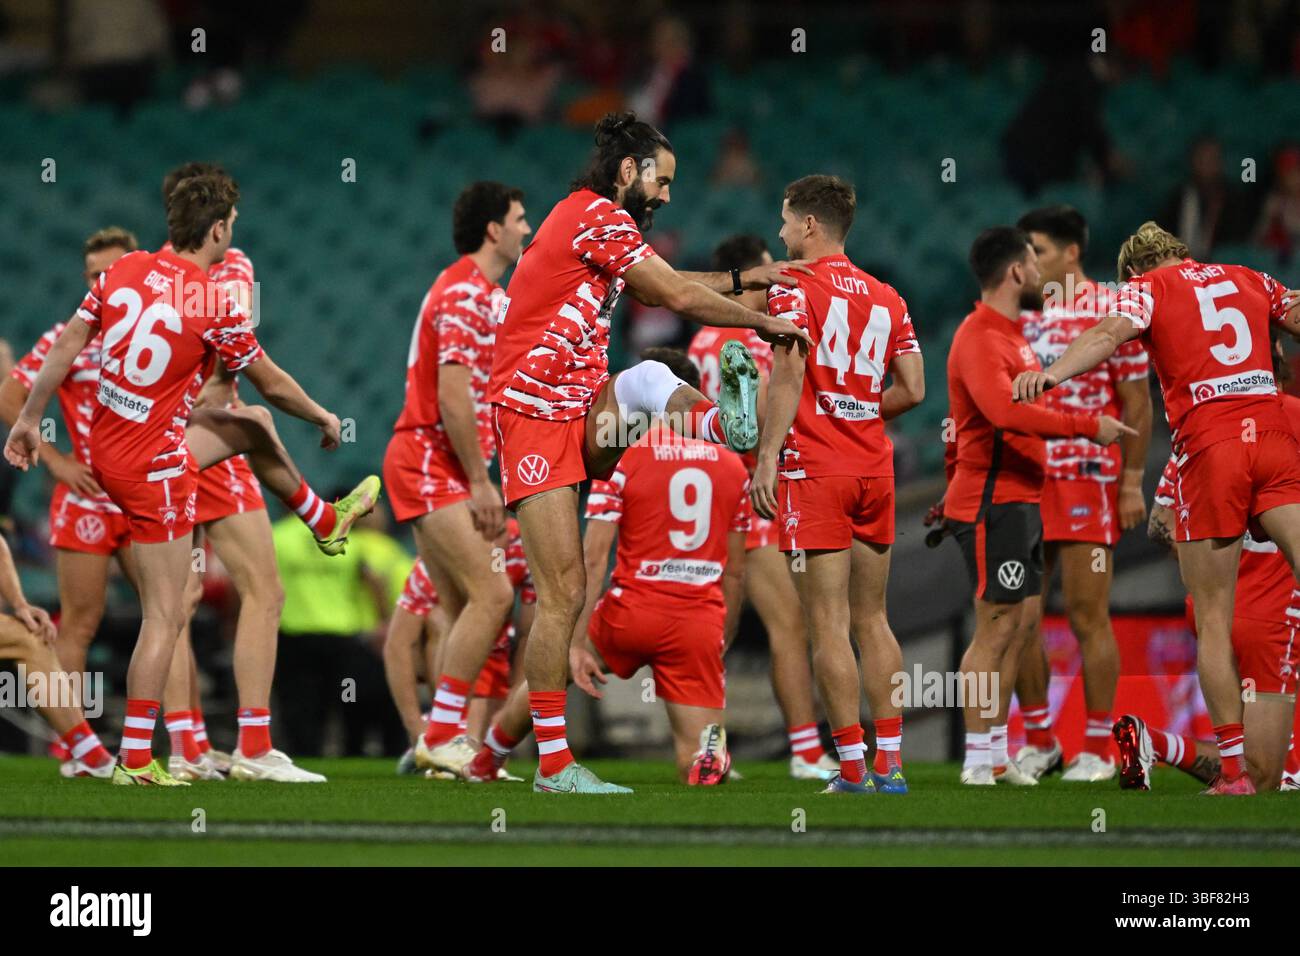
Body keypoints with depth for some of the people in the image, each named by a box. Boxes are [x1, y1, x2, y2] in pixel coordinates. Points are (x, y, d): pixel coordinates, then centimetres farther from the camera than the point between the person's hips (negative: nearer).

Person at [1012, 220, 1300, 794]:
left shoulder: (1146, 288, 8)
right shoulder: (1250, 280, 21)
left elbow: (1112, 333, -13)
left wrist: (1052, 374, -28)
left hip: (1208, 450, -3)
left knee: (1214, 622, 4)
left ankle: (1234, 769, 1)